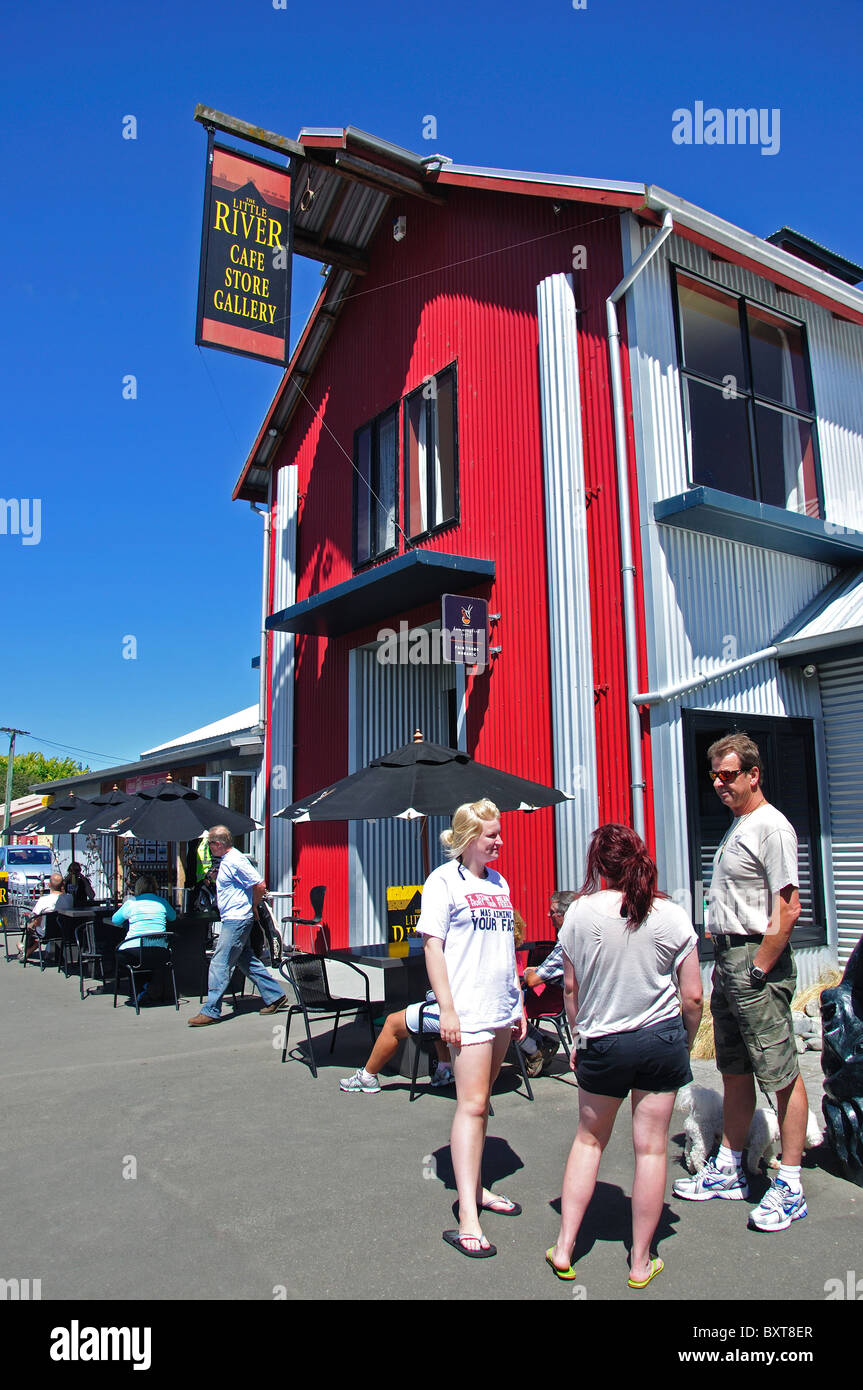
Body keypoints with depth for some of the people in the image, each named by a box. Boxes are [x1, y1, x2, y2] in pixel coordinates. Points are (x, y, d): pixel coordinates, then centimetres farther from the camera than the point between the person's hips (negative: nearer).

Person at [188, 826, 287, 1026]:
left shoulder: (235, 861, -18)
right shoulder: (225, 860, 14)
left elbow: (260, 885, -19)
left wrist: (253, 907, -7)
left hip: (237, 920, -11)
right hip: (234, 920, 11)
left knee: (219, 964, -7)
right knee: (247, 962, 14)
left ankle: (211, 1012, -2)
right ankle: (274, 996, 22)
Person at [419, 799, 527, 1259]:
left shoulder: (499, 883, 14)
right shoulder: (444, 881, -7)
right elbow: (432, 945, -10)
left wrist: (518, 1002, 18)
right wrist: (447, 1008, -16)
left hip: (502, 1010, 7)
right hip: (468, 1010, -7)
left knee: (480, 1100, 15)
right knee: (472, 1104, -8)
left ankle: (474, 1186, 27)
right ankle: (467, 1215, -4)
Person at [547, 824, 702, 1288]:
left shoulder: (580, 912, -8)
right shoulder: (671, 916, -8)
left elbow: (570, 987, -1)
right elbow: (692, 997, -4)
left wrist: (578, 1039, 13)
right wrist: (687, 1043, 12)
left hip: (602, 1044, 0)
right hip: (662, 1041, 0)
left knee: (588, 1140, 18)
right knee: (651, 1148, 10)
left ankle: (564, 1248, 22)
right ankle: (641, 1262, 21)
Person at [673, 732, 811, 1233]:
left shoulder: (772, 827, -14)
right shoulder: (737, 825, 15)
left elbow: (788, 910, -20)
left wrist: (757, 971, -18)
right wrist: (727, 963, 15)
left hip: (758, 957, -10)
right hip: (728, 956, 10)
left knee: (781, 1073, 0)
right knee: (735, 1073, 17)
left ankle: (790, 1186, 11)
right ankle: (729, 1171, 28)